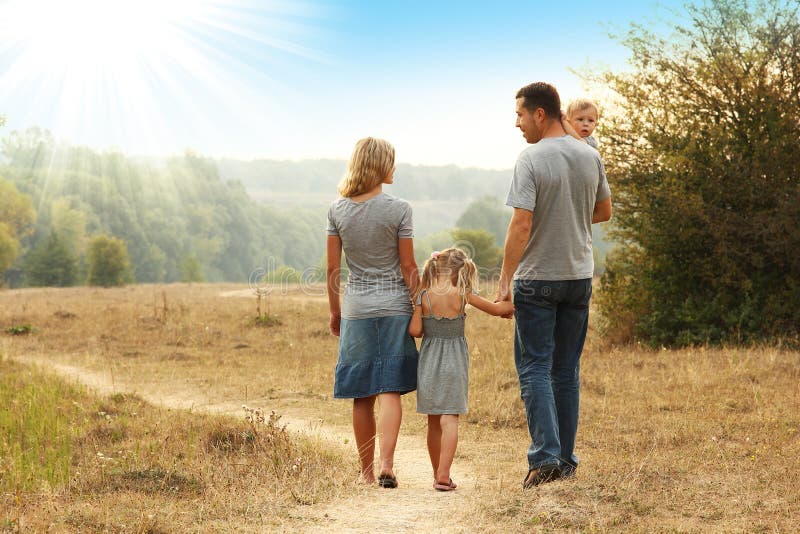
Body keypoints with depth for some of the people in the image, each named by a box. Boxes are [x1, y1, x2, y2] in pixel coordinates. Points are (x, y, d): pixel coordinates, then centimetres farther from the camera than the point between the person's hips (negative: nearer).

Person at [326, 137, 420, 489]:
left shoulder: (338, 210, 1)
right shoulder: (398, 209, -8)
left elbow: (332, 268, 3)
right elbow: (407, 268, -6)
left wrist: (335, 312, 15)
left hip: (356, 309, 3)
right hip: (394, 307, -3)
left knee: (362, 396, 9)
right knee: (390, 391, -3)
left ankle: (367, 471, 17)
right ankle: (385, 465, -15)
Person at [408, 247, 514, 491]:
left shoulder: (424, 296, -6)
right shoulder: (463, 295, -8)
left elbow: (414, 330, -8)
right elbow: (496, 309, 2)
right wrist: (512, 305, 21)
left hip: (429, 361, 2)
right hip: (454, 362, -2)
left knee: (434, 421, 11)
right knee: (450, 419, -5)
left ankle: (438, 474, 19)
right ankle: (443, 475, -16)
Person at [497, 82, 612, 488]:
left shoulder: (531, 160, -15)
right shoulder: (590, 157, 4)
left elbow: (521, 226, -19)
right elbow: (604, 211, 16)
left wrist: (505, 281, -15)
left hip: (537, 278, -5)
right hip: (580, 276, 6)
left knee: (535, 368, 0)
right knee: (567, 370, 13)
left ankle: (545, 457, -10)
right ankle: (566, 459, 16)